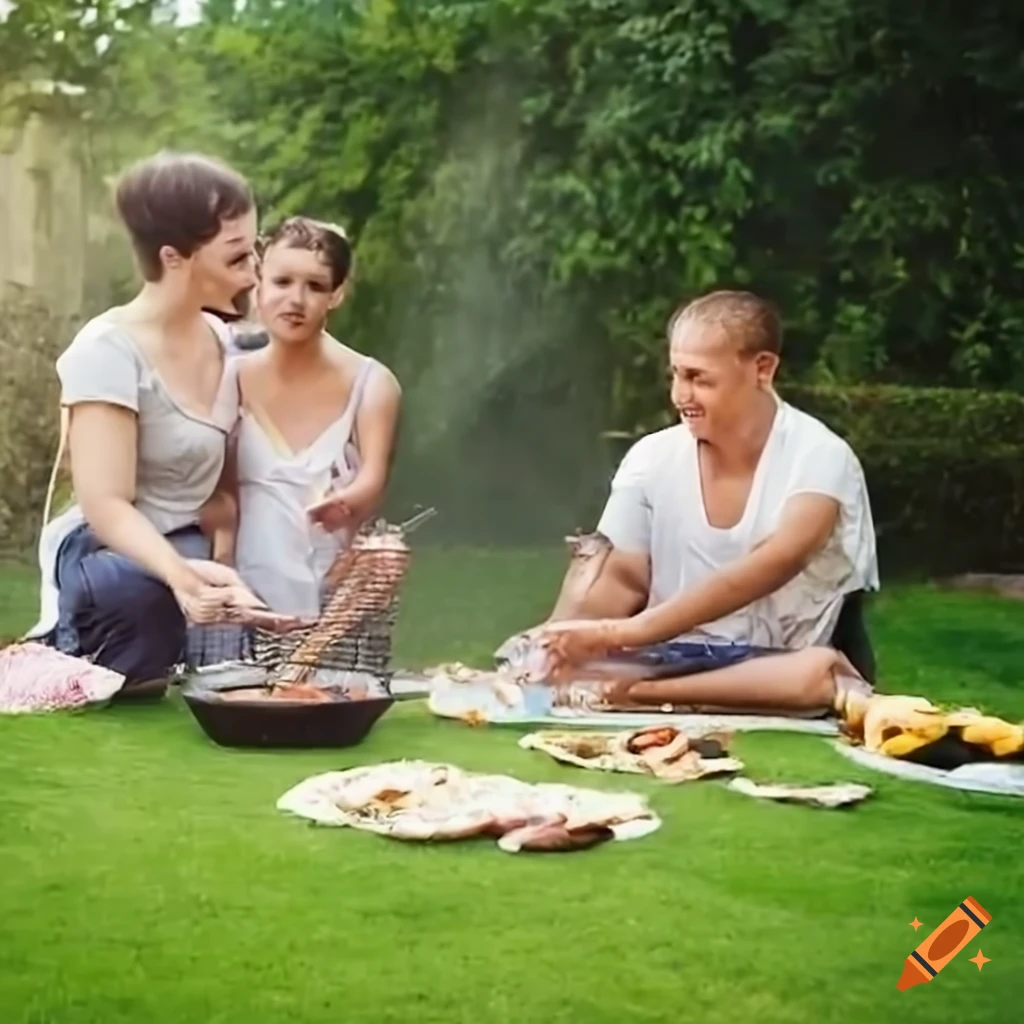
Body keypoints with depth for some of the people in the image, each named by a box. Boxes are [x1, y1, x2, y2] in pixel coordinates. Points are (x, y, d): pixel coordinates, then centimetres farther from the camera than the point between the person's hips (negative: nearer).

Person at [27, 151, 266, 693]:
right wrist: (180, 573, -43)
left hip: (183, 553, 8)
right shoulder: (109, 350, -17)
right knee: (142, 592, -41)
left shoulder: (221, 341, 6)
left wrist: (218, 571, -3)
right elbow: (106, 506, -25)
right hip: (107, 558, -8)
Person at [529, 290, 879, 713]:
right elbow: (623, 582, 4)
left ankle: (630, 691, -31)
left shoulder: (818, 458, -12)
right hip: (672, 659, 1)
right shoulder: (650, 458, 1)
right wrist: (568, 631, -21)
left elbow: (769, 568, -27)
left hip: (779, 664, -1)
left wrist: (623, 633, -36)